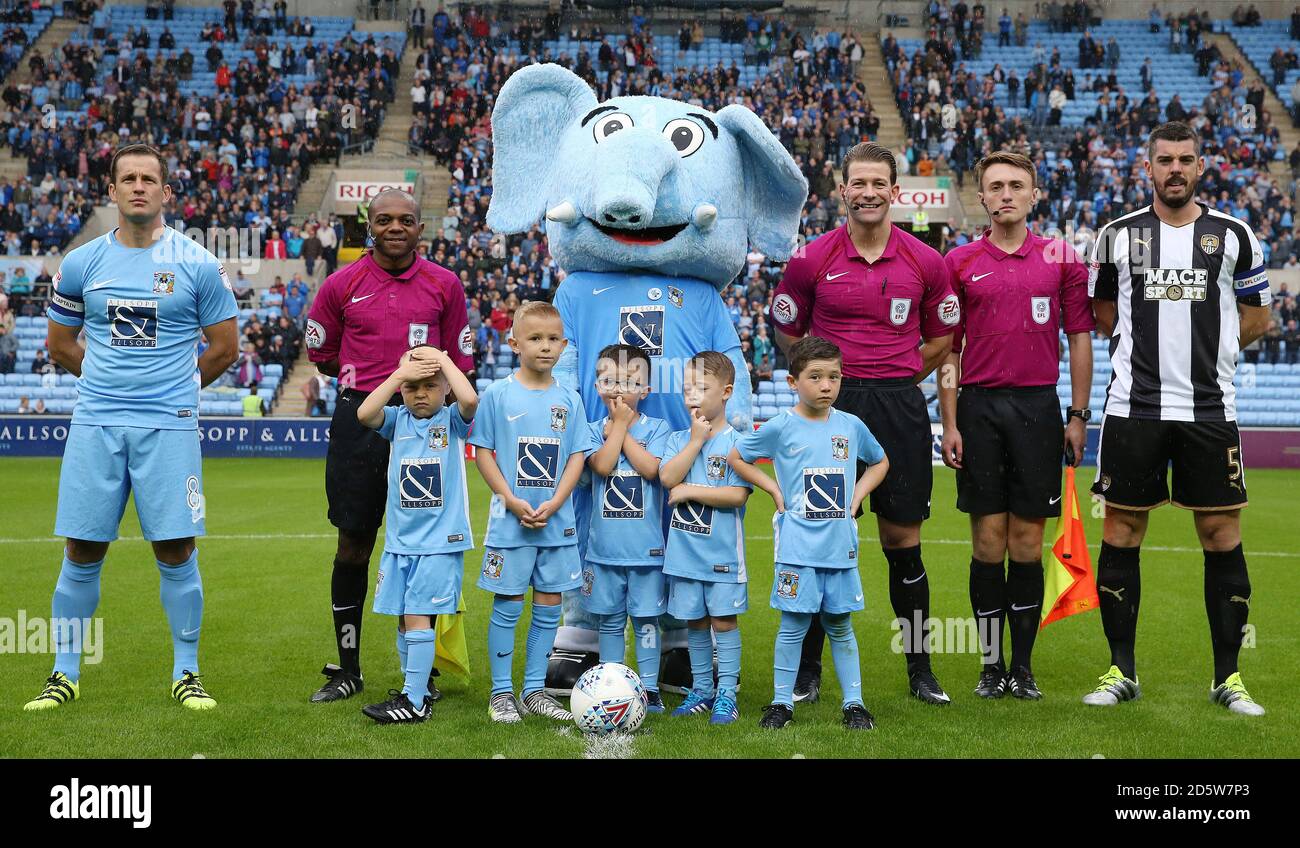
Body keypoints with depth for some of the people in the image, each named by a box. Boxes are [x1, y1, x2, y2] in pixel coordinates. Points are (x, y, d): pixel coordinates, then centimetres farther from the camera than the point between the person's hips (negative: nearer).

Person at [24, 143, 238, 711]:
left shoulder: (197, 265, 0)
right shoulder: (81, 264, 6)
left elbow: (224, 348, 7)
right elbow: (60, 346, 18)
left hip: (169, 426, -2)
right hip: (95, 425, 2)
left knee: (175, 552, -1)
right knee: (82, 553, 4)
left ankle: (186, 672, 14)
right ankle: (65, 674, 17)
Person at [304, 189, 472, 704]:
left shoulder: (444, 285, 7)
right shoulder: (342, 285, 5)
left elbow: (459, 362, 14)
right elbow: (321, 354, 17)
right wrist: (371, 377, 10)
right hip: (359, 418, 0)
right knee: (353, 542, 2)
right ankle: (348, 669, 13)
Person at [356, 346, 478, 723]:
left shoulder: (452, 420, -1)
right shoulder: (398, 420, 6)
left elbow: (469, 399, -24)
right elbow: (364, 413, -14)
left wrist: (444, 360, -13)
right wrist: (398, 374, -13)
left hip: (441, 540, -5)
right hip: (400, 538, 5)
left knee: (418, 617, -10)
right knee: (404, 619, 11)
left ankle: (415, 701, -7)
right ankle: (419, 685, 26)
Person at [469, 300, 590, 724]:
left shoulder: (569, 399, 5)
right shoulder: (498, 394, -3)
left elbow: (577, 456, 4)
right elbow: (482, 452, -3)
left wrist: (554, 504, -10)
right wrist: (512, 501, -13)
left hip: (558, 522, 3)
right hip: (510, 522, -3)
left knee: (549, 606, 8)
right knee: (508, 605, 2)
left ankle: (535, 689, 19)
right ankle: (502, 692, 11)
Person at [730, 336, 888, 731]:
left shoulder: (851, 426, 5)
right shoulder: (781, 427, -4)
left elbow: (880, 462, 23)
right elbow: (736, 456, 6)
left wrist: (857, 496, 8)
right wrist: (774, 490, -1)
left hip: (841, 546, 3)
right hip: (797, 547, -3)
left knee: (840, 625, 10)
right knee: (793, 626, 0)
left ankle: (854, 703, 16)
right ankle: (782, 702, 10)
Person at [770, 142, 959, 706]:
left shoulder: (926, 263, 4)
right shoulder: (811, 261, 0)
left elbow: (940, 338, 15)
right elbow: (787, 333, 12)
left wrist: (895, 378, 9)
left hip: (900, 410, 1)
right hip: (830, 408, -1)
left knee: (902, 542, 5)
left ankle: (920, 670, 15)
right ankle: (807, 670, 11)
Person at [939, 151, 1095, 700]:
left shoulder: (1062, 258, 5)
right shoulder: (959, 262, 5)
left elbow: (1080, 340, 7)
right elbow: (948, 348, 6)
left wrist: (1078, 416, 2)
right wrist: (949, 423, 0)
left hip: (1038, 406, 0)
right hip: (979, 408, 0)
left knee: (1027, 541, 3)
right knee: (988, 540, 1)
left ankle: (1024, 666, 12)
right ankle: (991, 665, 10)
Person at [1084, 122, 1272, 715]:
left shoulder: (1233, 235, 5)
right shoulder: (1118, 235, 5)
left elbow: (1257, 316, 11)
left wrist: (1203, 347, 2)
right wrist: (1148, 341, 6)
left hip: (1209, 410, 0)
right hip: (1133, 408, 0)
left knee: (1222, 538, 1)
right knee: (1120, 537, 2)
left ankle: (1227, 677, 12)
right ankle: (1122, 671, 14)